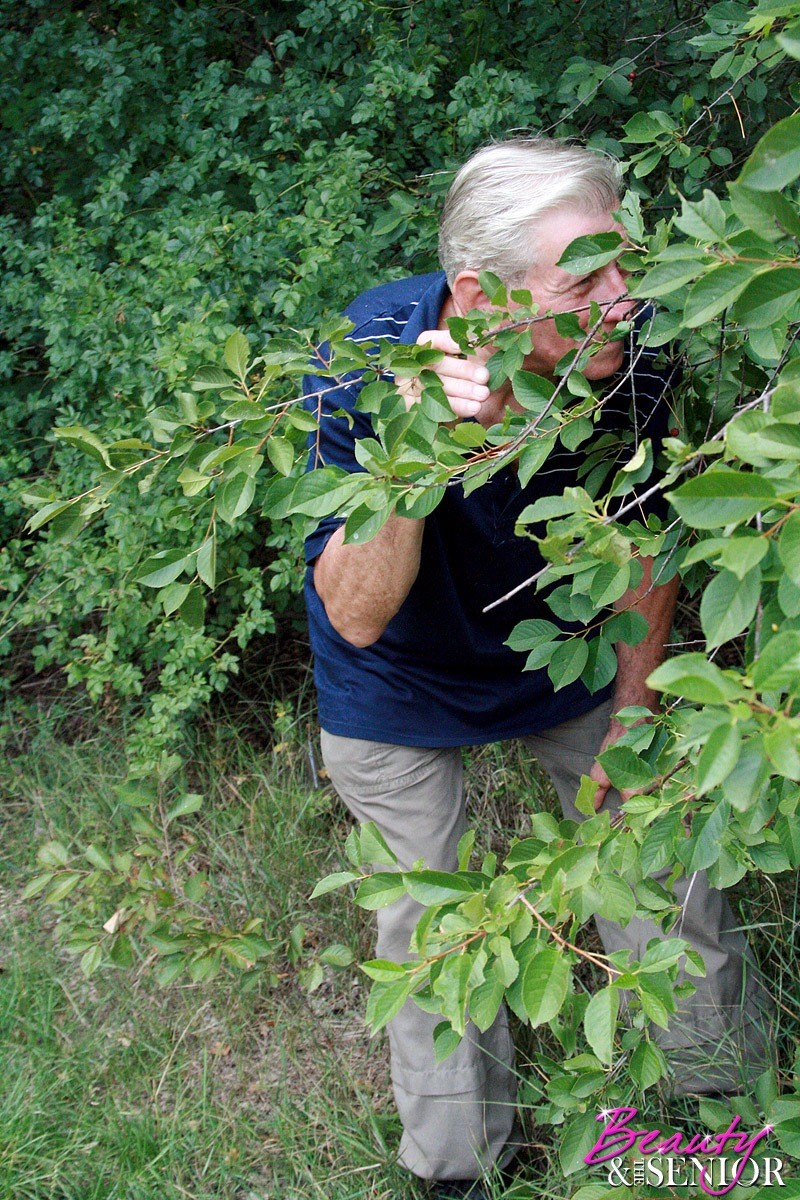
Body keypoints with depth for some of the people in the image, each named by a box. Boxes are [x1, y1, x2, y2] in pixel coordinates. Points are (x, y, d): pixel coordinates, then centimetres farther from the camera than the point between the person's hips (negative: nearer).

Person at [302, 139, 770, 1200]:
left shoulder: (631, 355, -25)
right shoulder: (362, 366, -33)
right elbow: (357, 617, -35)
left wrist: (636, 707, 1)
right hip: (399, 676, -2)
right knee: (429, 926, 11)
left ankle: (734, 1090, 40)